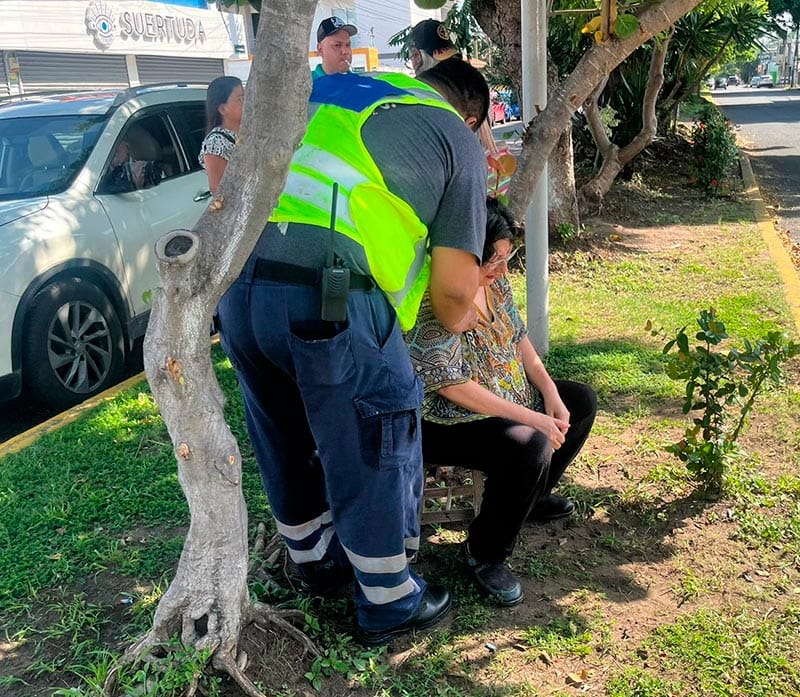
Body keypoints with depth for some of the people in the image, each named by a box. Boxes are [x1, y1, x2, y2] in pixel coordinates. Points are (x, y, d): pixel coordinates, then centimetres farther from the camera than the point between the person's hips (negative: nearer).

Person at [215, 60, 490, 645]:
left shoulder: (327, 86, 29)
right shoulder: (457, 139, 12)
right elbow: (455, 289, 6)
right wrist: (453, 324, 28)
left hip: (236, 281, 7)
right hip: (329, 295, -6)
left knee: (286, 441, 24)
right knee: (372, 453, 13)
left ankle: (316, 558, 47)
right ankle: (389, 602, 31)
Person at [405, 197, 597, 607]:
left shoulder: (493, 279, -1)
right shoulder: (435, 300, -29)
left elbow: (517, 336, 11)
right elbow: (451, 384, -31)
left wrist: (550, 394, -2)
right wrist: (530, 417, -27)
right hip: (444, 421, -10)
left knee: (581, 402, 13)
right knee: (529, 446, -32)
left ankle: (531, 497, 31)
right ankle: (484, 554, -8)